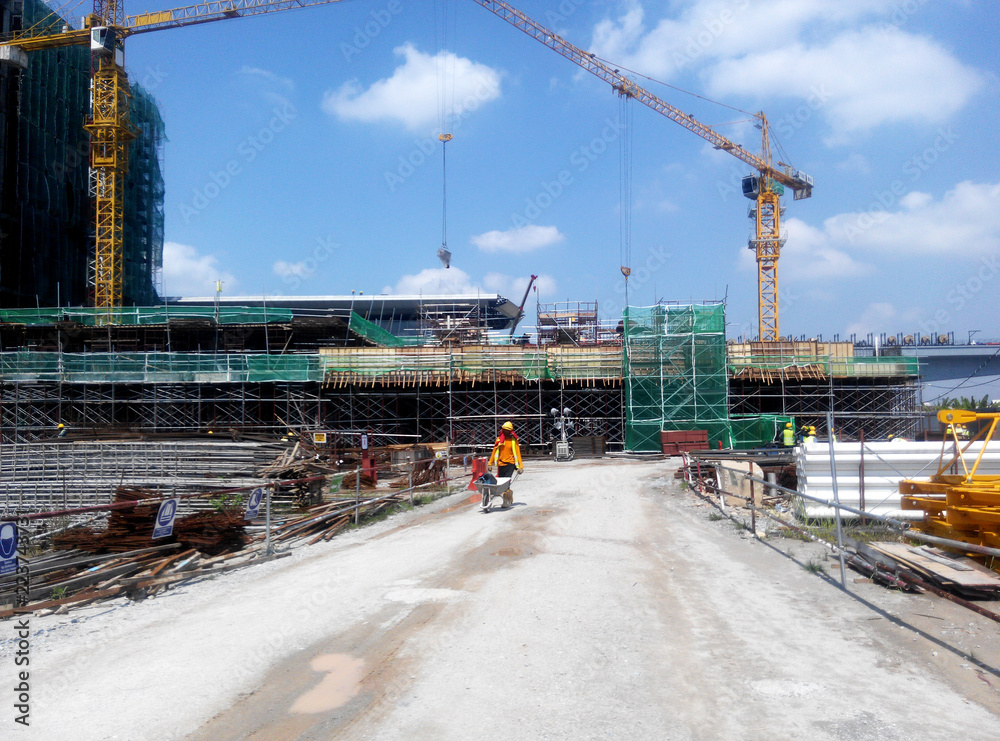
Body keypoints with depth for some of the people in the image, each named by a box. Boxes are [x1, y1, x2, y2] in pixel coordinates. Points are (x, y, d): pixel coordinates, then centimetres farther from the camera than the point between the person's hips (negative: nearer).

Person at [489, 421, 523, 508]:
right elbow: (494, 452, 13)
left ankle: (506, 501, -4)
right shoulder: (499, 439, 9)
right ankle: (509, 493, 32)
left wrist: (520, 466, -4)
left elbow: (517, 453, 0)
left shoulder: (513, 440, 1)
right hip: (500, 464, 4)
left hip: (510, 464, -4)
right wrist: (490, 463, 13)